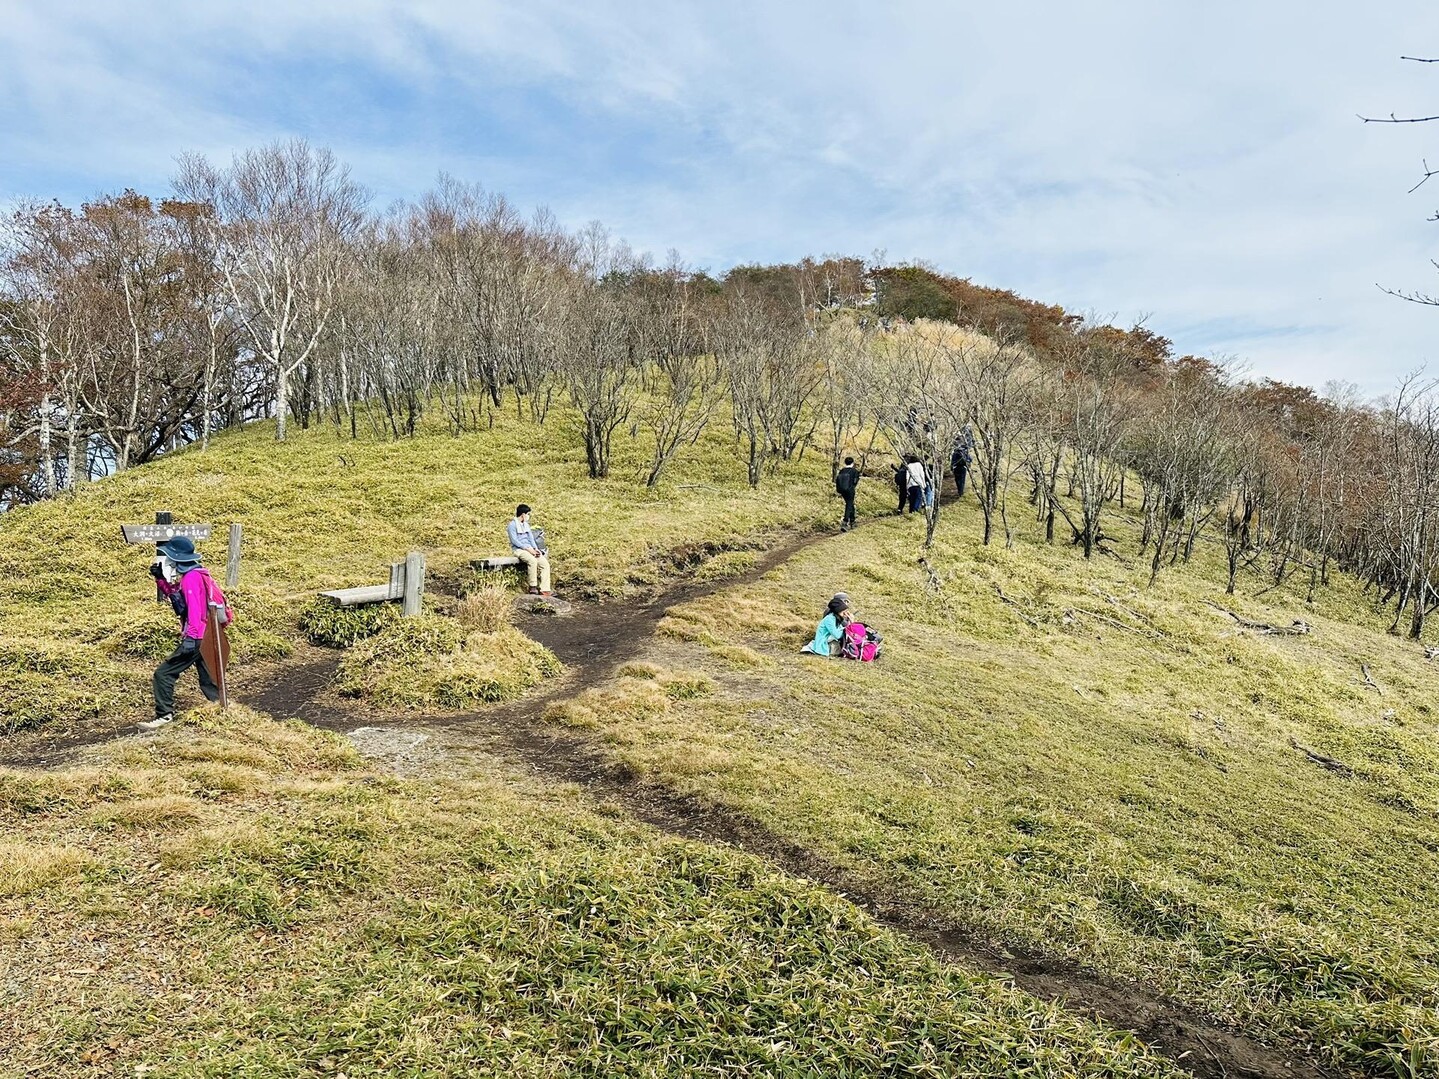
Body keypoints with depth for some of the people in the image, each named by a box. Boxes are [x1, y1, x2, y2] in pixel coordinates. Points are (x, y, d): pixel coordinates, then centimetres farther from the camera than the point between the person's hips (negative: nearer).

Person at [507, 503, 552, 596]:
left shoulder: (526, 525, 21)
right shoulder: (512, 525, -3)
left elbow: (531, 538, 16)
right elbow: (514, 541, -12)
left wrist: (536, 549, -3)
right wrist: (528, 549, -18)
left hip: (530, 549, 7)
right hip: (519, 550, -7)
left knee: (545, 563, -16)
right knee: (532, 560, -36)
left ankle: (544, 589, -22)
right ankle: (533, 587, -28)